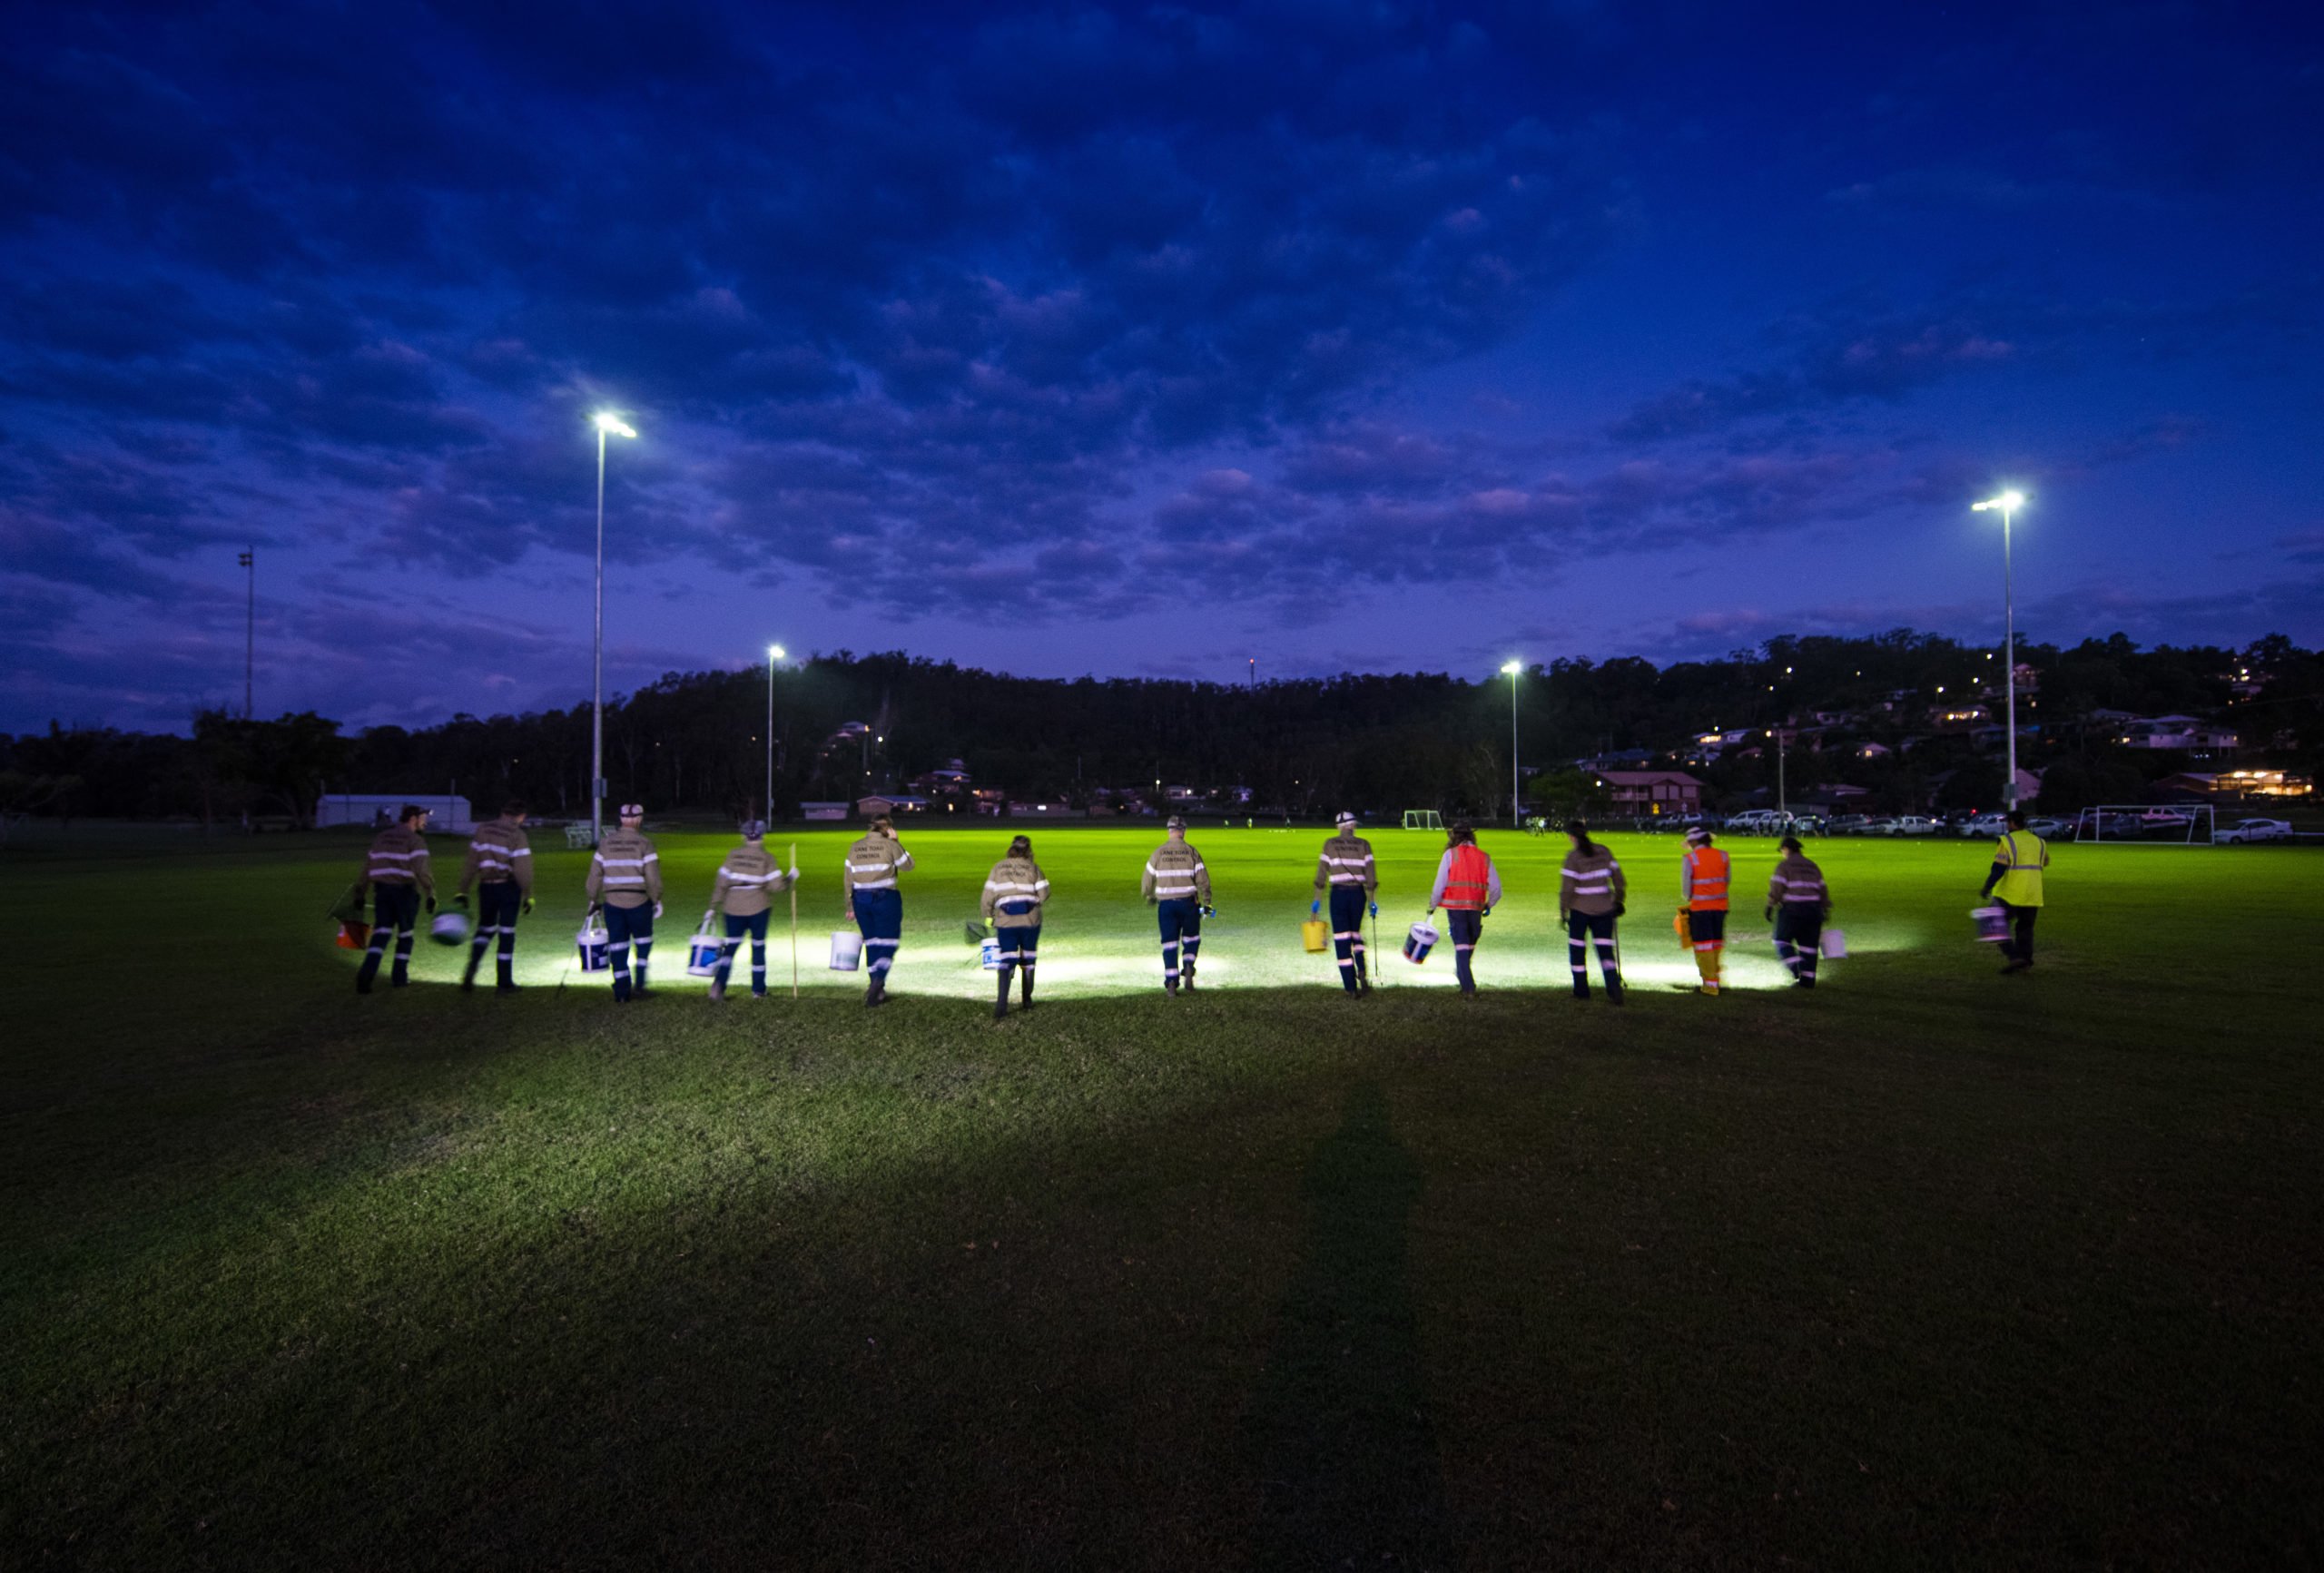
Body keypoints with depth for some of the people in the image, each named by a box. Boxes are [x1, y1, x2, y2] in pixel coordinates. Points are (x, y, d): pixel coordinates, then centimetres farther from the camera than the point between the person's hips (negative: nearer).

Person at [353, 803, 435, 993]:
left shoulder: (381, 837, 15)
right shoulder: (415, 840, -6)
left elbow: (367, 867, 15)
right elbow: (421, 871, -19)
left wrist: (359, 894, 19)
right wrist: (431, 894, -20)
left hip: (382, 890, 5)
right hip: (405, 891, -5)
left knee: (381, 934, 2)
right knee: (405, 934, 11)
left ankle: (367, 972, -18)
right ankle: (399, 976, 16)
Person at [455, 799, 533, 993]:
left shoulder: (483, 829, 6)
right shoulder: (517, 835, -9)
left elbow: (470, 863, 6)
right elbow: (523, 870, -15)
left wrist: (463, 891, 10)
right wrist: (528, 895, -6)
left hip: (486, 887, 4)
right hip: (508, 888, -4)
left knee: (485, 928, 21)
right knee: (506, 933, 4)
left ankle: (471, 970, 1)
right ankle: (504, 983, 9)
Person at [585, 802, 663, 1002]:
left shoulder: (606, 843, 3)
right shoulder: (644, 844, -7)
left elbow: (595, 875, 7)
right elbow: (653, 877, -10)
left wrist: (594, 900, 18)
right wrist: (657, 900, 2)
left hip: (612, 903, 3)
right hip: (639, 902, -2)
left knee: (618, 947, 7)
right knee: (643, 941, 16)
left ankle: (621, 992, 7)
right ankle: (639, 983, 8)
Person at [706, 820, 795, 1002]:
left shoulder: (733, 855, 1)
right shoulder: (766, 858, -6)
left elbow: (721, 883, -1)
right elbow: (776, 886, -11)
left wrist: (714, 906, 4)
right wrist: (791, 878, 6)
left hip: (733, 908, 2)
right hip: (758, 908, -2)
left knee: (731, 946, 9)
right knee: (758, 946, 10)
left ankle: (719, 983, -12)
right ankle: (758, 990, 16)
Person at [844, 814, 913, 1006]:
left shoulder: (854, 848, 8)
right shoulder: (890, 845, -7)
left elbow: (849, 880, 10)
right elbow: (907, 864, 5)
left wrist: (850, 907, 16)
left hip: (861, 899, 5)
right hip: (885, 898, -5)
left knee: (871, 944, 14)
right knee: (888, 943, 2)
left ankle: (877, 991, 17)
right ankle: (878, 981, -20)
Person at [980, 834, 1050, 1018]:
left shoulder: (998, 867, 6)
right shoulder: (1033, 868, 1)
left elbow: (988, 895, 2)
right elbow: (1044, 894, -5)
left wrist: (988, 917, 13)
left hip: (1005, 922, 1)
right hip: (1030, 919, 0)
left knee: (1007, 961, 1)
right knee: (1028, 959, 16)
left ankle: (1002, 1001, -17)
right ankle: (1027, 1000, 25)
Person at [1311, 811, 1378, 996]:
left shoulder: (1330, 844, 2)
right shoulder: (1363, 844, 3)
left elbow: (1322, 871, 0)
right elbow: (1370, 874, -1)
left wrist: (1317, 900, 5)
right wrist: (1371, 901, 5)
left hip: (1338, 893, -1)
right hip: (1358, 894, 2)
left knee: (1342, 939, 3)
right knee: (1355, 933, 22)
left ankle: (1351, 987, 2)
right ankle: (1361, 972, -1)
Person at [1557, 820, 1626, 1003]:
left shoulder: (1573, 857, -13)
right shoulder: (1604, 852, 1)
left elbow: (1567, 888, -15)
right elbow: (1618, 880, 5)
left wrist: (1563, 911, -5)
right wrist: (1617, 901, 18)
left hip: (1580, 909, -4)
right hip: (1604, 909, 4)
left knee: (1577, 949, 12)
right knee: (1605, 949, 6)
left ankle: (1581, 990, 18)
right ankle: (1614, 990, -8)